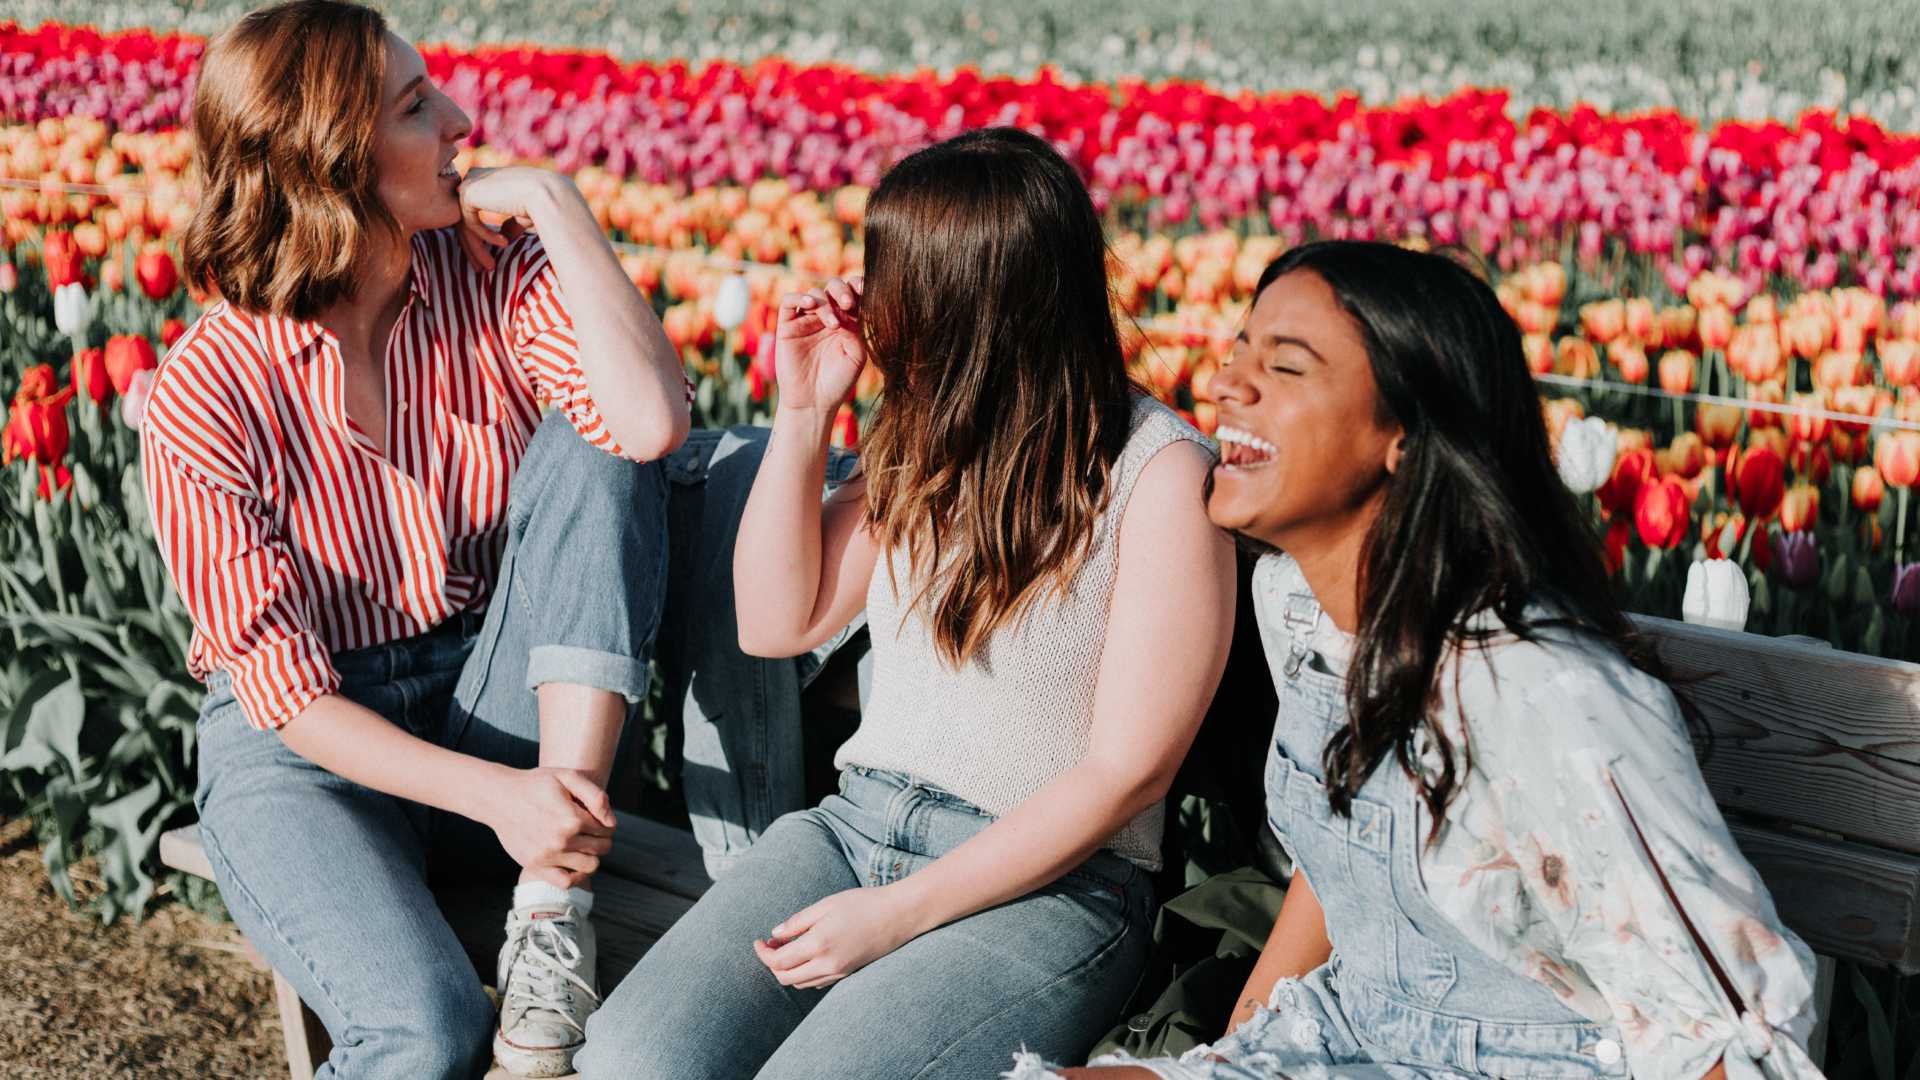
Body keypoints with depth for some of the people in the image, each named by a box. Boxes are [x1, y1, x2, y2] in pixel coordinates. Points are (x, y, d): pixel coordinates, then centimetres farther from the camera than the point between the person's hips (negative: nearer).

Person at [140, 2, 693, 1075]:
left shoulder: (494, 271, -7)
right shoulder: (210, 394, -15)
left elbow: (653, 420, -26)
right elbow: (281, 684, -16)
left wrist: (556, 203, -22)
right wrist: (491, 795, -28)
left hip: (496, 711, 4)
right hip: (305, 745, -4)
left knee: (592, 448, -23)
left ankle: (555, 898, -24)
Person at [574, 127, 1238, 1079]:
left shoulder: (1160, 473, -12)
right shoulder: (929, 437, 9)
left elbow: (1127, 770, -13)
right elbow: (776, 623, 13)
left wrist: (899, 912, -15)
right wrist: (804, 415, 2)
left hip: (1044, 885, -5)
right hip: (855, 822, 5)